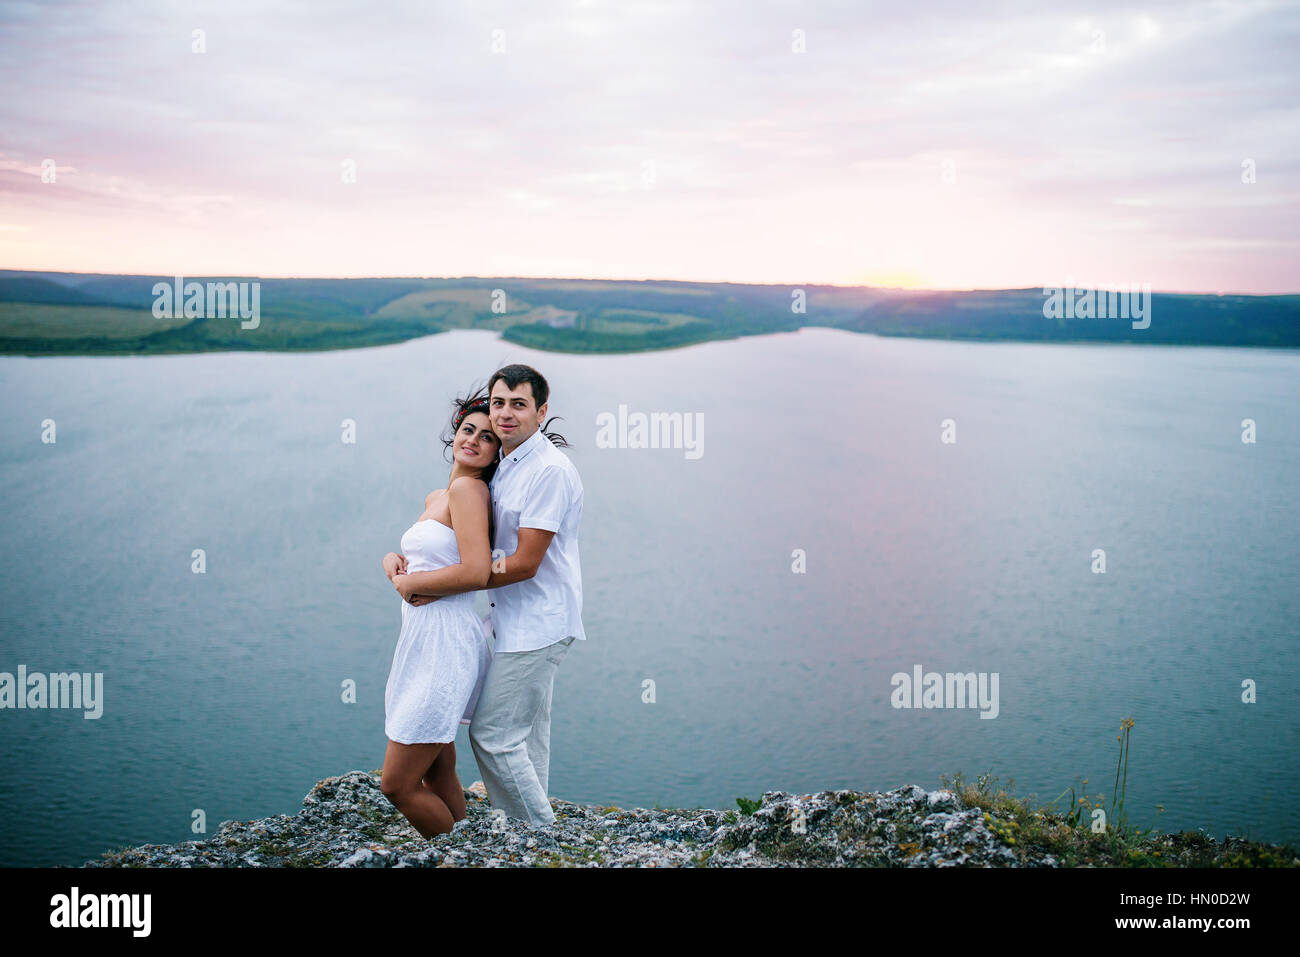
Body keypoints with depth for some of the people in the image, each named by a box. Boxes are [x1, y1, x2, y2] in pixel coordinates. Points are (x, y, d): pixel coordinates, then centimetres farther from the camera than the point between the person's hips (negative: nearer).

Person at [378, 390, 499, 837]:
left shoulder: (468, 488, -13)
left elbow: (477, 572, -23)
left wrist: (411, 582, -9)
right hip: (423, 641, 10)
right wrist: (394, 560, 2)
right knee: (437, 773, 18)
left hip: (445, 645, -9)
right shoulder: (436, 497, 15)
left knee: (397, 785, -4)